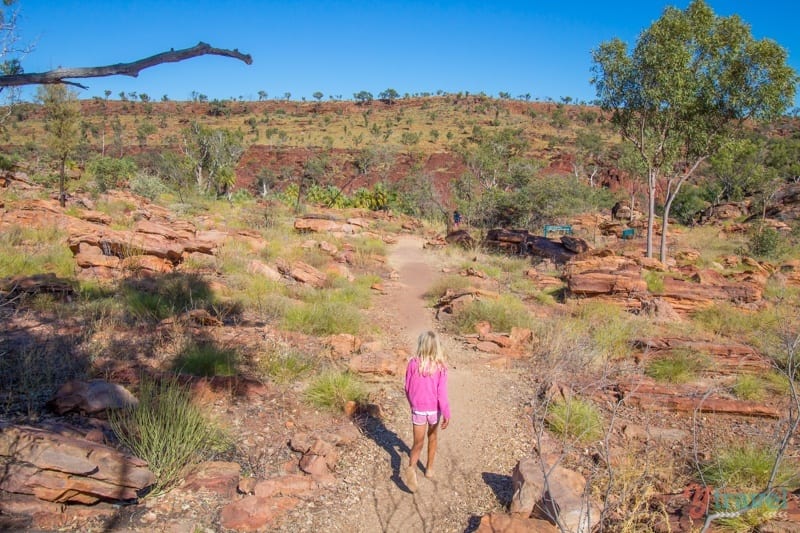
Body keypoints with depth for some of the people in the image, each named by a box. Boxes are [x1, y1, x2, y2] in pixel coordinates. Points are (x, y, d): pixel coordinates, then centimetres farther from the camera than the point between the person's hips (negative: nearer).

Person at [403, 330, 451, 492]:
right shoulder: (440, 366, -13)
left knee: (418, 443, 5)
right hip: (434, 409, 0)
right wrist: (446, 414, -10)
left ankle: (411, 467, -21)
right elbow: (442, 392, -15)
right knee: (432, 437, 24)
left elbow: (408, 388, -1)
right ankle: (429, 468, 36)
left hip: (418, 408, 0)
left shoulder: (413, 363, -10)